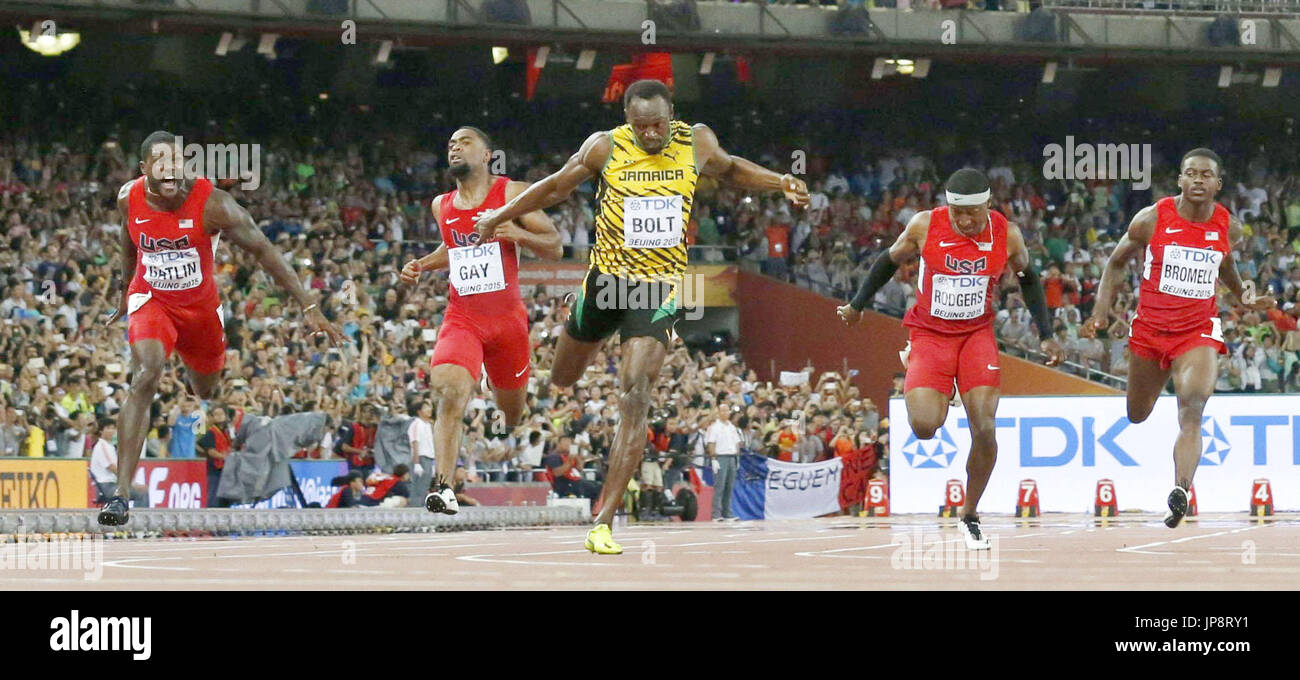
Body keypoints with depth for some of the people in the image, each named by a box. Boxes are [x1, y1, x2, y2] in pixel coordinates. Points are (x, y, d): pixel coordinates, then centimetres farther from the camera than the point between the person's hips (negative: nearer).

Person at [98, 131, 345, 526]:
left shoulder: (211, 203, -25)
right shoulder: (130, 198, -16)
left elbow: (263, 250, -20)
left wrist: (308, 308, -23)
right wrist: (125, 295, 21)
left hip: (201, 307, 1)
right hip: (151, 300, -1)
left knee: (208, 393, 19)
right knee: (145, 378, -26)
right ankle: (121, 494, -30)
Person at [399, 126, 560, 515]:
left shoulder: (512, 194, -2)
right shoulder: (442, 206, 11)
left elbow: (554, 248, -4)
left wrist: (516, 233, -22)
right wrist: (422, 265, 12)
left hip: (507, 317, -1)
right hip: (462, 317, 1)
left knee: (512, 411, 14)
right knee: (450, 393, -26)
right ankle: (444, 487, -34)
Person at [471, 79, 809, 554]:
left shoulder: (696, 142, -3)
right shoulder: (605, 147, -7)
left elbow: (728, 169, 19)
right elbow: (558, 186, 8)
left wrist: (780, 183, 6)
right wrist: (500, 216, 8)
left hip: (660, 286, -2)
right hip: (607, 278, 2)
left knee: (634, 394, -17)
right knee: (563, 379, 16)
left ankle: (604, 521, -19)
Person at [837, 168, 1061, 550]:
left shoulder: (1006, 235, -9)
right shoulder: (925, 226, -14)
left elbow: (1028, 280, 10)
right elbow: (890, 261, 5)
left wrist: (1045, 336, 8)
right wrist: (857, 305, 15)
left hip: (977, 335, 1)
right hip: (929, 333, -1)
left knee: (984, 429, -12)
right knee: (924, 426, -19)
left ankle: (970, 516, 7)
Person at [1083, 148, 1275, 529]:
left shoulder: (1229, 228, -2)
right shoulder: (1152, 220, -9)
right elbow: (1117, 262, 5)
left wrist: (1245, 295, 7)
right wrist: (1102, 312, -4)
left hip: (1198, 333, -1)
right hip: (1150, 327, 1)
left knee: (1192, 414, -23)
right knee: (1137, 416, 17)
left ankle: (1181, 490, -36)